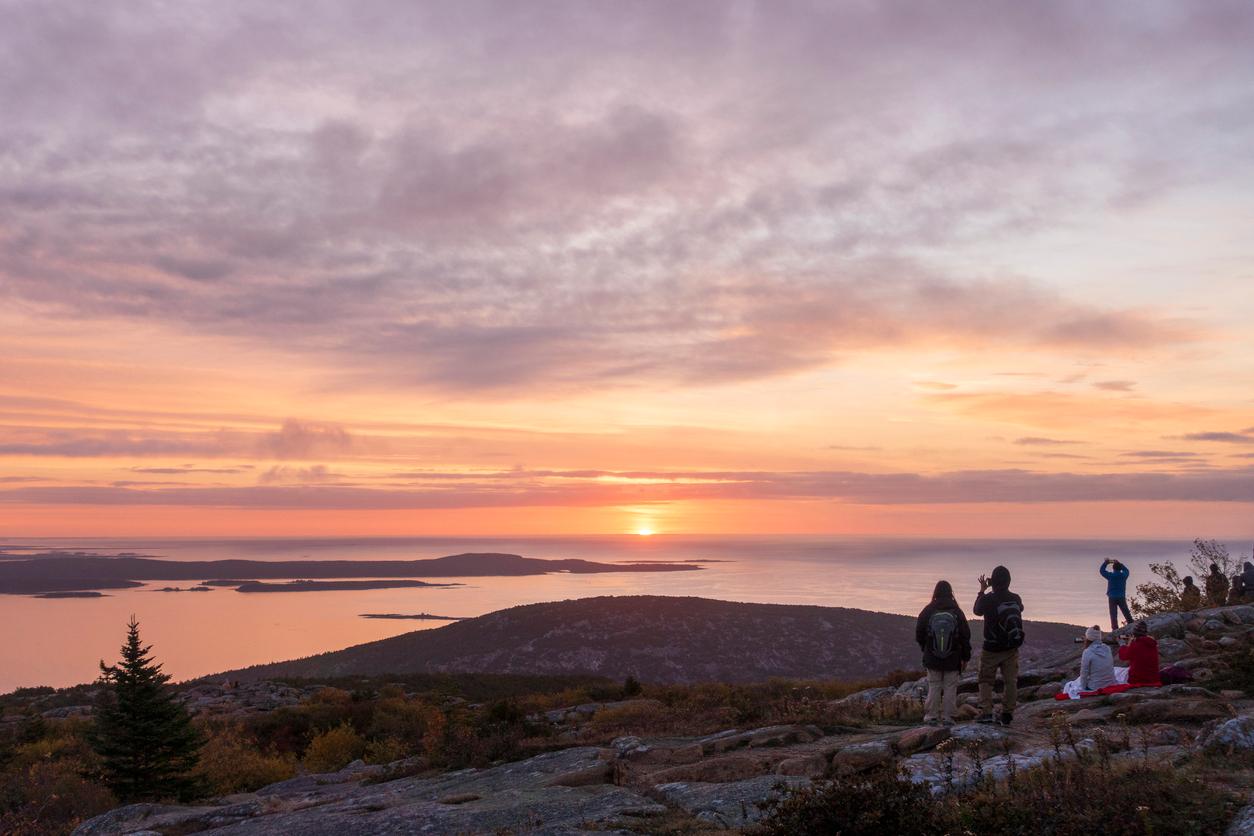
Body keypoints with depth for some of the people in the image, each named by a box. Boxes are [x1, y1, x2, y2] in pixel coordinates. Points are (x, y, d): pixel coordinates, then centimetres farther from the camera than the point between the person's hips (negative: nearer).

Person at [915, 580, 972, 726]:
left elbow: (919, 633, 1)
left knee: (934, 687, 8)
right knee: (950, 688, 5)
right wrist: (965, 657, 8)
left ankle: (931, 716, 8)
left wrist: (924, 648, 19)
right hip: (953, 659, 0)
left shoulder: (927, 611, -5)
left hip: (932, 659, 1)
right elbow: (965, 636, -1)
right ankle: (947, 717, 5)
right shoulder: (957, 611, -5)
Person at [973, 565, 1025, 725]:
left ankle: (986, 712, -3)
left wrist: (982, 591, 14)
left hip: (991, 649, -3)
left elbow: (977, 610, 6)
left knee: (986, 681, 7)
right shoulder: (1016, 599, -5)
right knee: (1011, 681, 10)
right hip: (1012, 649, 3)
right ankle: (1007, 714, 8)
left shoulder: (988, 599, -16)